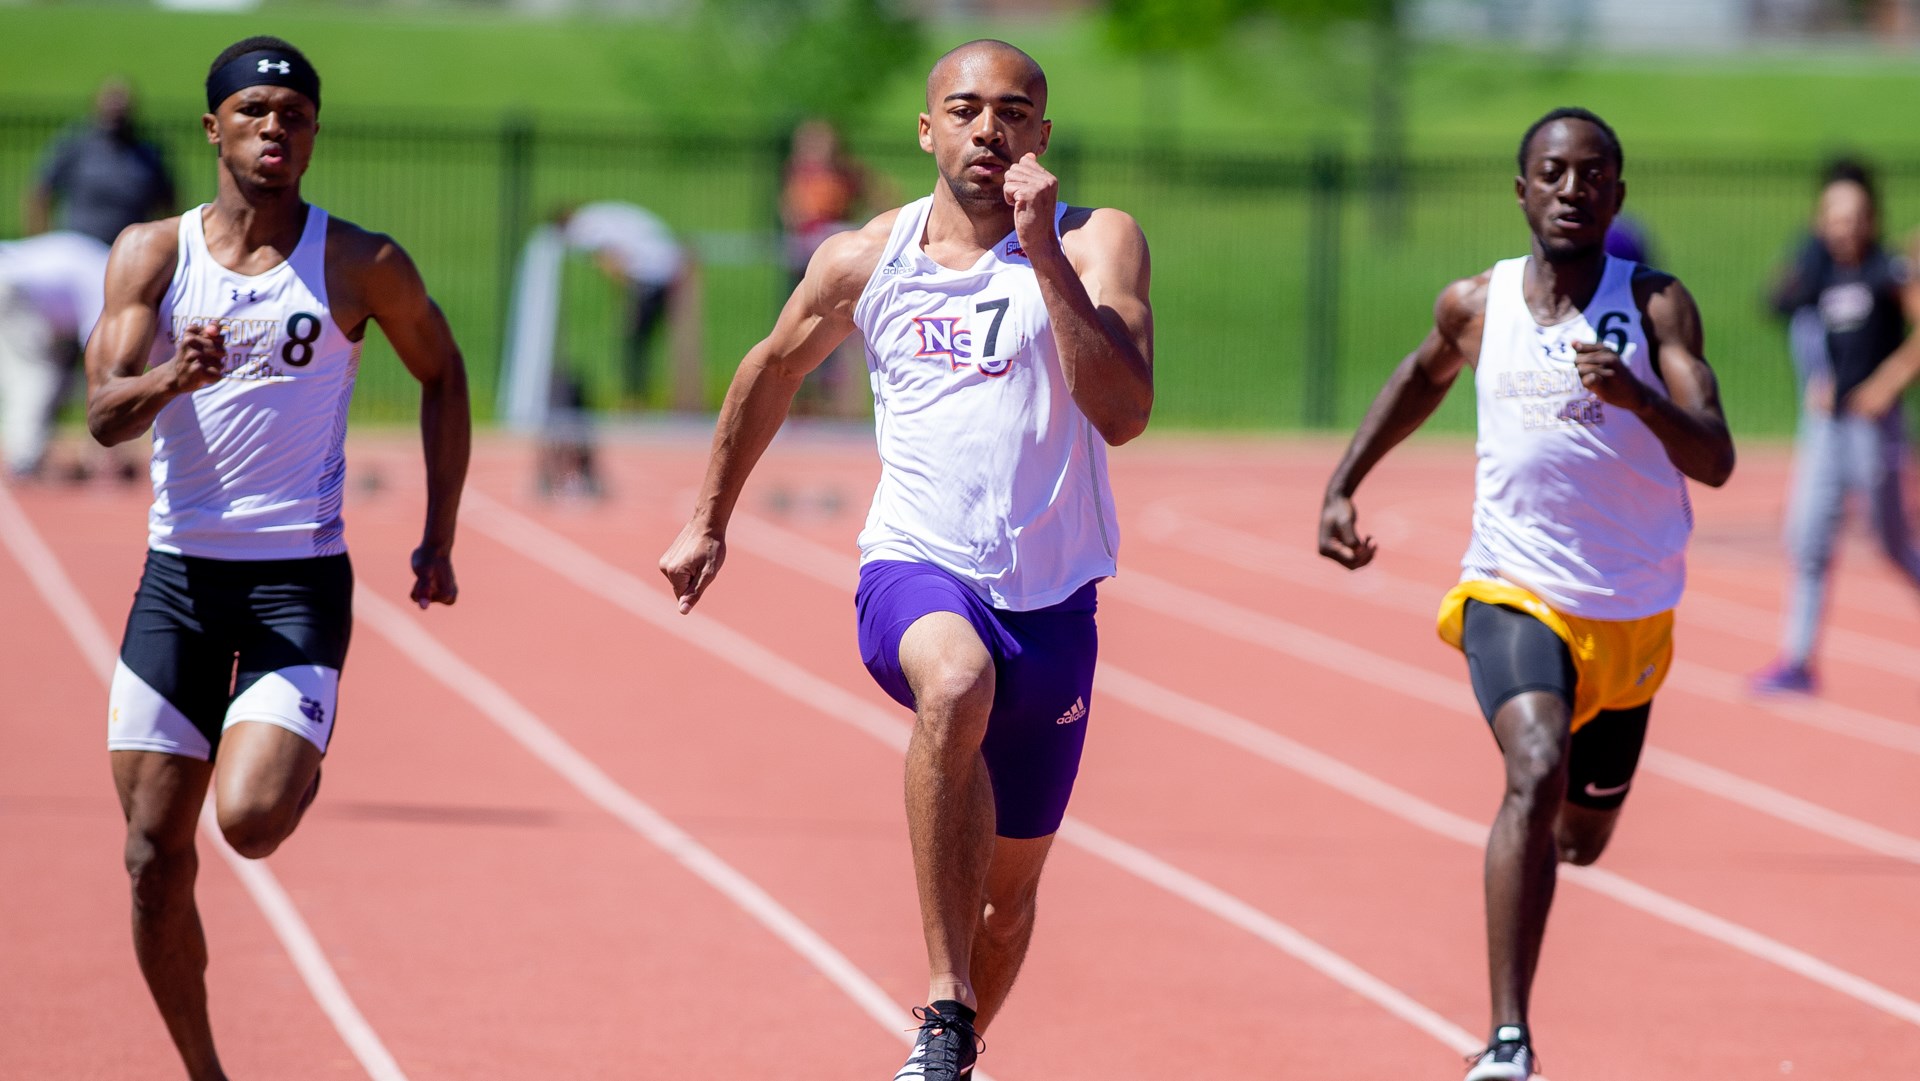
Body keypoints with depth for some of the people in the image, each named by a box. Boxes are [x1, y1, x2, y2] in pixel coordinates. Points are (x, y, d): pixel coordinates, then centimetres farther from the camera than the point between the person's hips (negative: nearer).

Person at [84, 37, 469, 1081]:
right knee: (155, 857, 1)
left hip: (301, 577, -2)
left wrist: (440, 540, 10)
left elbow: (442, 375, 13)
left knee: (249, 818, -22)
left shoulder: (360, 266, -2)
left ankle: (302, 765, 15)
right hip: (179, 572, 2)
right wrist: (171, 379, -30)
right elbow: (104, 414, -7)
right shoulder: (153, 252, 1)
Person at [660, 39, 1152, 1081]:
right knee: (957, 684, -38)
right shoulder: (863, 261, 3)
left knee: (1010, 888, 12)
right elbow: (773, 371, 21)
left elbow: (1122, 413, -20)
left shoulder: (1097, 243, -5)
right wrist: (707, 518, 27)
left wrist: (1045, 255, -24)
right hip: (913, 570, -1)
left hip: (1049, 602, 1)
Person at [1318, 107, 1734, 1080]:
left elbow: (1715, 461, -17)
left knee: (1582, 835, 18)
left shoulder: (1656, 307, -7)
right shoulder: (1476, 306, -1)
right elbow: (1425, 374, 23)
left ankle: (1557, 827, 60)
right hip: (1514, 592, -1)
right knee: (1537, 770, -29)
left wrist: (1635, 396, -36)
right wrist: (1342, 485, 16)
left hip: (1630, 613, 1)